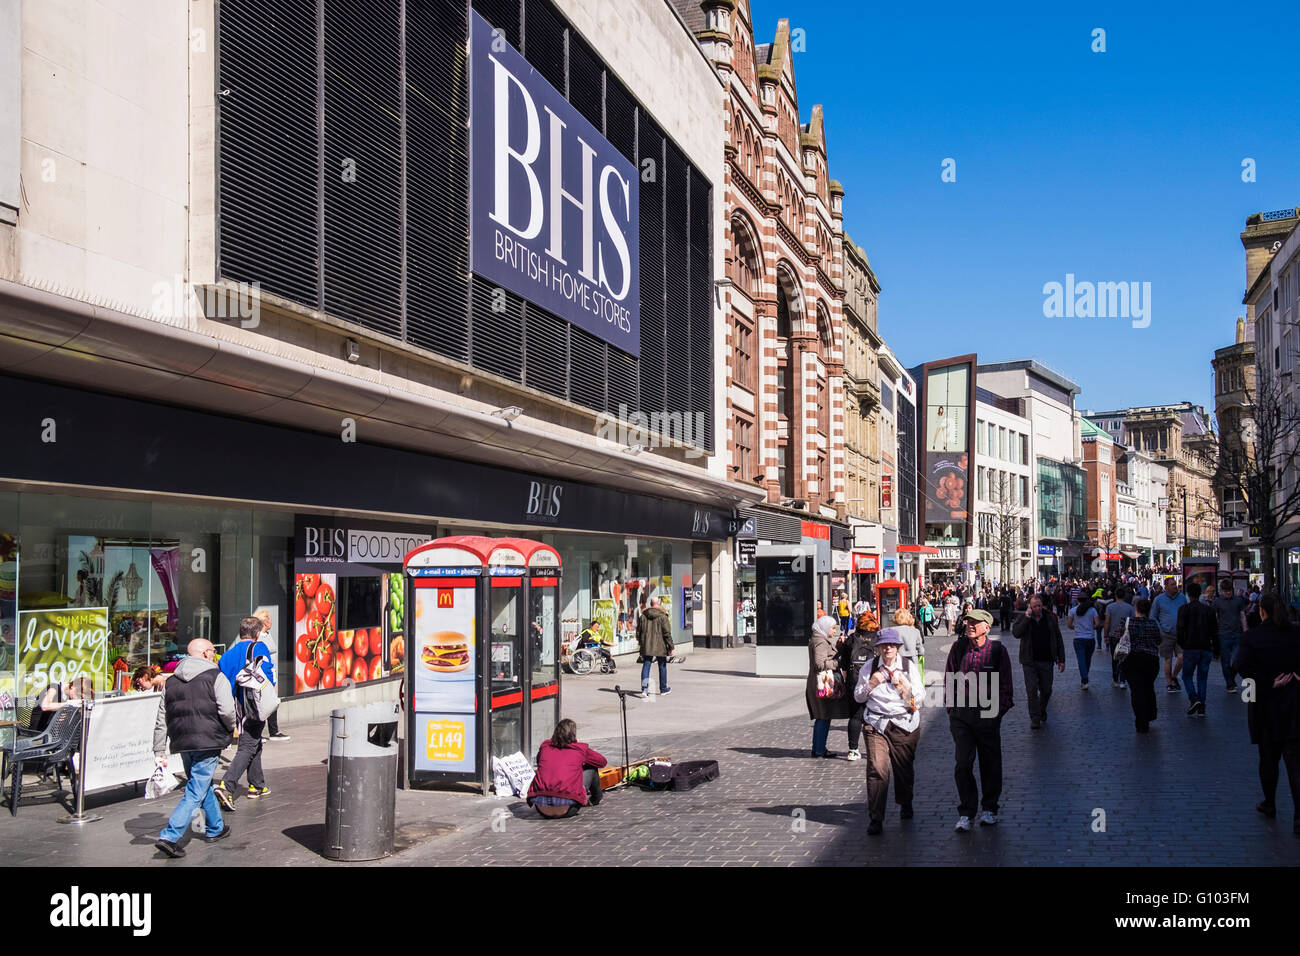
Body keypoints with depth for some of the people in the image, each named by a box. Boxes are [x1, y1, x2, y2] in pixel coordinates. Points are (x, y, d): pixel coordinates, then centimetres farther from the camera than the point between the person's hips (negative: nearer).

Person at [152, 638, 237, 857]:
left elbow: (161, 720, 12)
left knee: (204, 785, 23)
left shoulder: (171, 681, 13)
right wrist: (230, 729, 6)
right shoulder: (216, 677, -6)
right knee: (196, 792, -3)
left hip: (183, 744, 7)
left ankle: (215, 828, 35)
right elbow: (227, 712, -14)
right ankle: (169, 836, -12)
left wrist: (159, 751, 14)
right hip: (208, 742, -7)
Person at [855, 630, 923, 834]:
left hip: (905, 723, 1)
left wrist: (904, 685, -16)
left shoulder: (908, 666, 3)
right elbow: (858, 696, 8)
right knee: (877, 769, -11)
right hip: (877, 723, 0)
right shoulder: (870, 667, 4)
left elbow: (920, 697, 1)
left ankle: (905, 804, 39)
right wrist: (871, 684, -10)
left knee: (904, 768, 9)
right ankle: (876, 819, -7)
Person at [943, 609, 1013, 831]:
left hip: (988, 714, -1)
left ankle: (989, 809, 28)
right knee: (963, 763, -3)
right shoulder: (958, 647, 1)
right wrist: (951, 707, 7)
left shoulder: (997, 650, -4)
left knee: (990, 763, 10)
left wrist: (1000, 710, 0)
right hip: (961, 713, 1)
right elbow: (949, 678, 10)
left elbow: (1005, 684, 3)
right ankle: (965, 813, 7)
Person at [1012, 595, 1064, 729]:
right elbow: (1016, 633, -17)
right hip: (1029, 662, -2)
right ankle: (1035, 718, 1)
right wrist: (1027, 618, -19)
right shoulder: (1023, 618, 0)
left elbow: (1058, 640, 9)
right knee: (1032, 690, -6)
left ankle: (1042, 712, 34)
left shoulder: (1051, 619, 4)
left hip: (1046, 661, 2)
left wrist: (1061, 660, 6)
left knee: (1046, 690, 9)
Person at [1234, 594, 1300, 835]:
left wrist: (1269, 683, -13)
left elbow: (1243, 666, -22)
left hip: (1265, 706, -1)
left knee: (1268, 758, 15)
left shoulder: (1251, 637, -10)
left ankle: (1270, 805, 29)